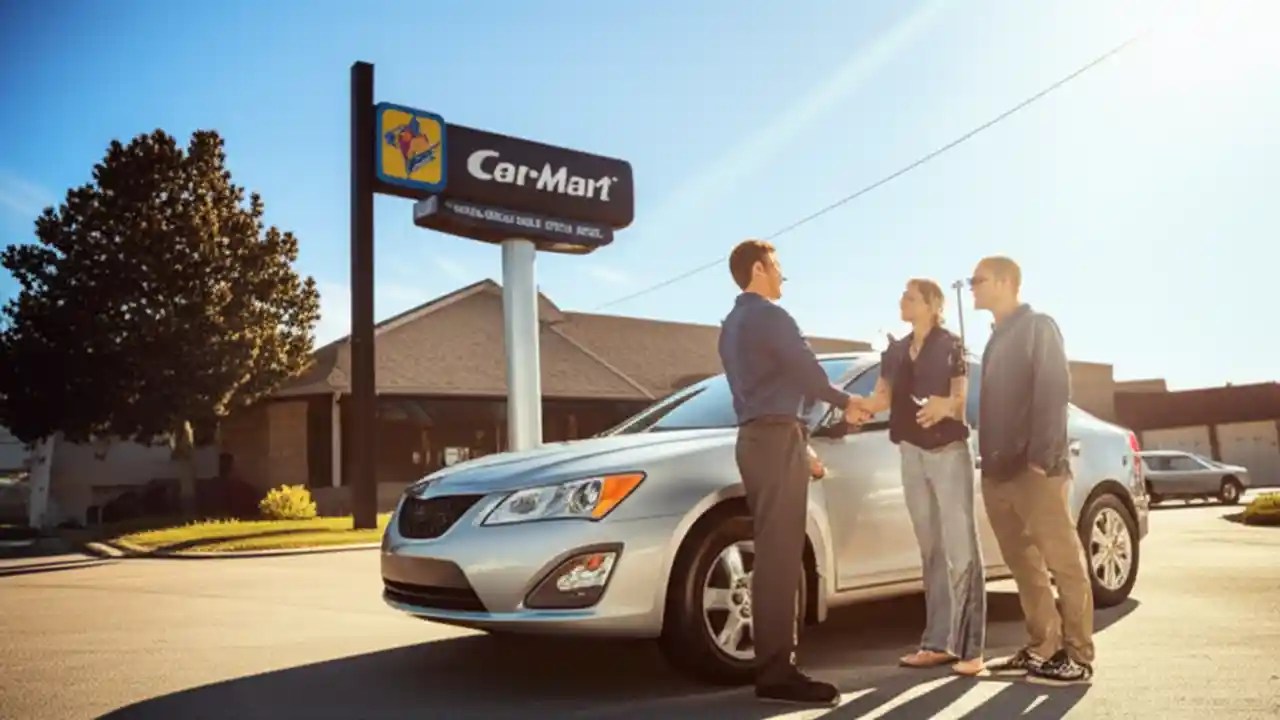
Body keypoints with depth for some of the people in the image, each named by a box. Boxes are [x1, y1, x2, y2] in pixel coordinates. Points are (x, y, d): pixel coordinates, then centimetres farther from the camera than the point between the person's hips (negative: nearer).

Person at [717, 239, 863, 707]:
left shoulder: (732, 325, 22)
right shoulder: (770, 316, -9)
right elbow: (807, 373, -11)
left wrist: (801, 446, 26)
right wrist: (845, 403, 9)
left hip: (756, 438, 10)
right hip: (776, 439, -10)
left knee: (773, 555, 11)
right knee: (780, 557, -11)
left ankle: (773, 666, 16)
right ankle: (778, 675, -10)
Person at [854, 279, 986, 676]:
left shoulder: (951, 345, -3)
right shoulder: (895, 352, 14)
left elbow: (960, 399, -9)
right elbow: (882, 398, 12)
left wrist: (944, 406, -31)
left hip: (949, 451, -6)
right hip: (911, 454, 6)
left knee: (961, 549, -7)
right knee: (931, 550, 6)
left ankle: (971, 648, -7)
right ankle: (938, 642, 9)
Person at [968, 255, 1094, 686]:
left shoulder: (1038, 327, 0)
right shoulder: (997, 339, 23)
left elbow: (1055, 391, -11)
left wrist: (1042, 456, -19)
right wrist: (989, 459, 13)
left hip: (1034, 468, -8)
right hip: (999, 471, 8)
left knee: (1063, 561, -4)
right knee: (1024, 565, 9)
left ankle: (1078, 656, -1)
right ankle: (1042, 648, 15)